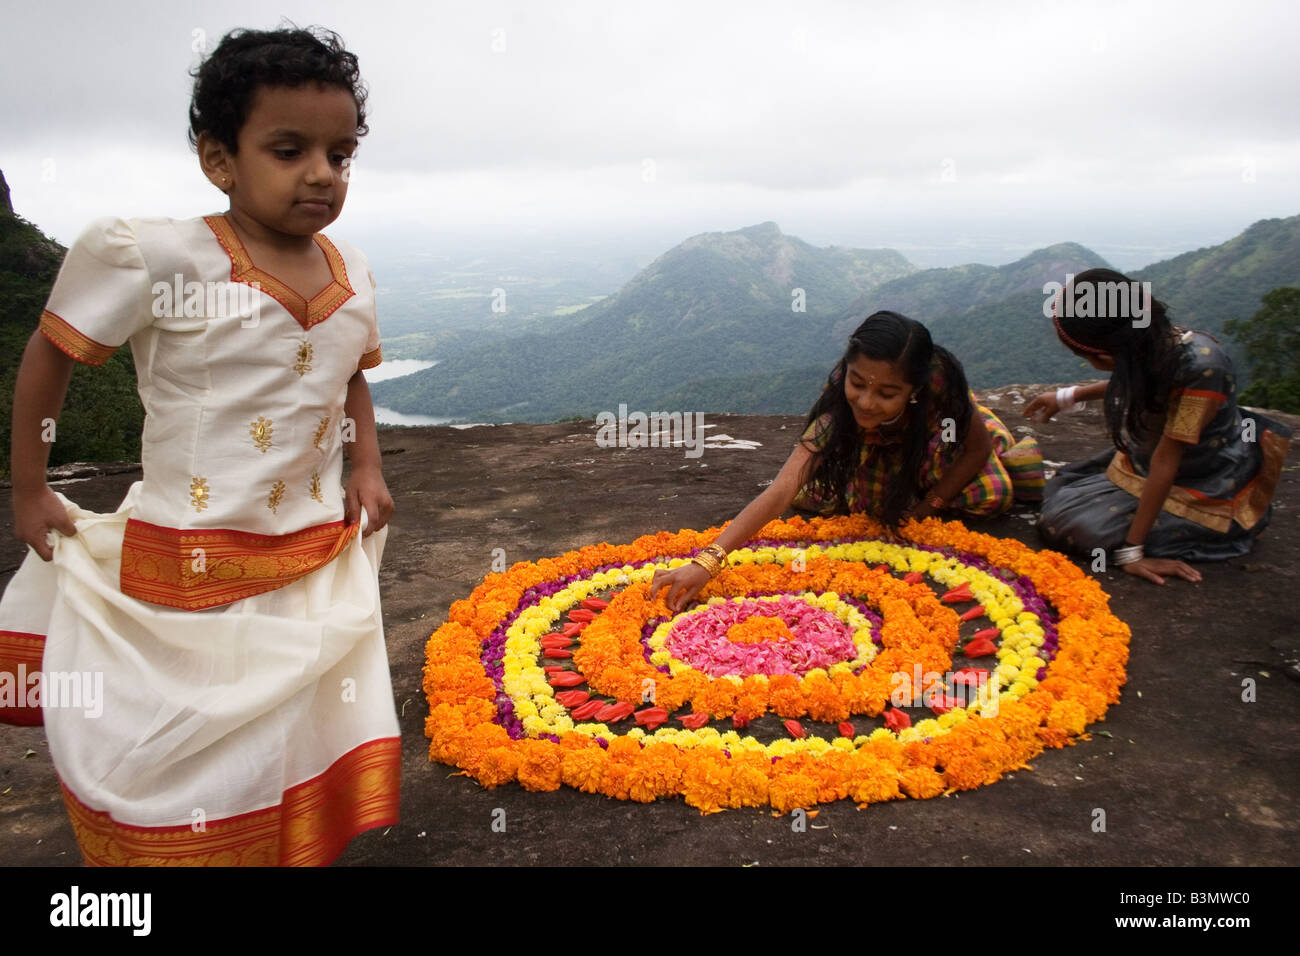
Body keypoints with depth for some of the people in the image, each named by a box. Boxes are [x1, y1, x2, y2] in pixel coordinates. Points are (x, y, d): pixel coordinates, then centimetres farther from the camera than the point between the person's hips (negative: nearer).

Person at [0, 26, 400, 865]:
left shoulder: (353, 275, 0)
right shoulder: (157, 257, -16)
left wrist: (368, 469, 5)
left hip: (318, 566, 4)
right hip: (188, 569, -4)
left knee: (300, 750, 17)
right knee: (170, 758, 11)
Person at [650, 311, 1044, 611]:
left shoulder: (939, 382, -42)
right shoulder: (838, 408, -39)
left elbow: (978, 447, -21)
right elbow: (781, 491, -48)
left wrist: (930, 504, -28)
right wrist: (708, 560, -59)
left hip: (942, 429, -1)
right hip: (878, 450, 1)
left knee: (992, 493, -23)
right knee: (813, 490, -14)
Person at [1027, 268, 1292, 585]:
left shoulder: (1201, 366, -35)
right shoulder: (1145, 343, -12)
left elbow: (1165, 461, -31)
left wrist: (1131, 551, -27)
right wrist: (1068, 396, 22)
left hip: (1203, 488, -8)